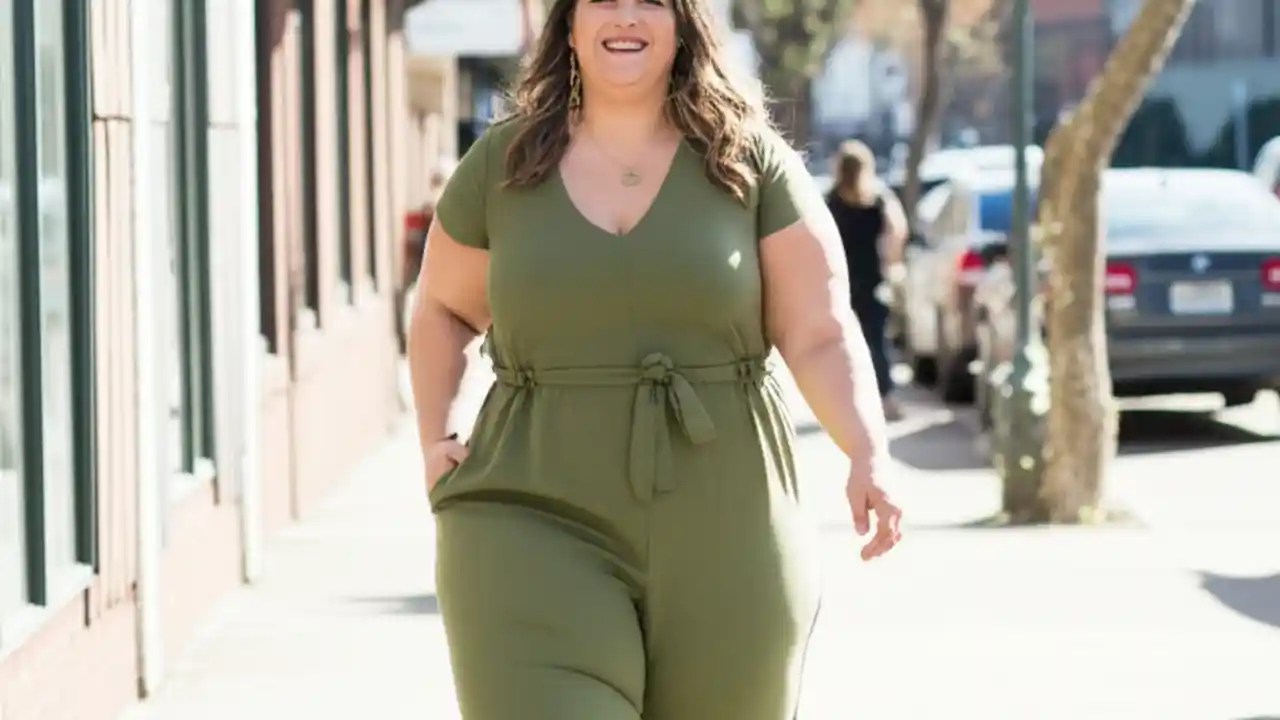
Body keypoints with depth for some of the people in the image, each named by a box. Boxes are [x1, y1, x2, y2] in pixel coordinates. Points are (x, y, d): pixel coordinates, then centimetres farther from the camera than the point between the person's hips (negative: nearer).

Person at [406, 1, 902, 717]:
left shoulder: (752, 161, 2)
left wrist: (871, 458, -16)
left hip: (720, 532, 1)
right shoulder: (503, 164, 6)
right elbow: (443, 311, 20)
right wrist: (435, 438, 5)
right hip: (542, 523, 0)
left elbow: (822, 336, -1)